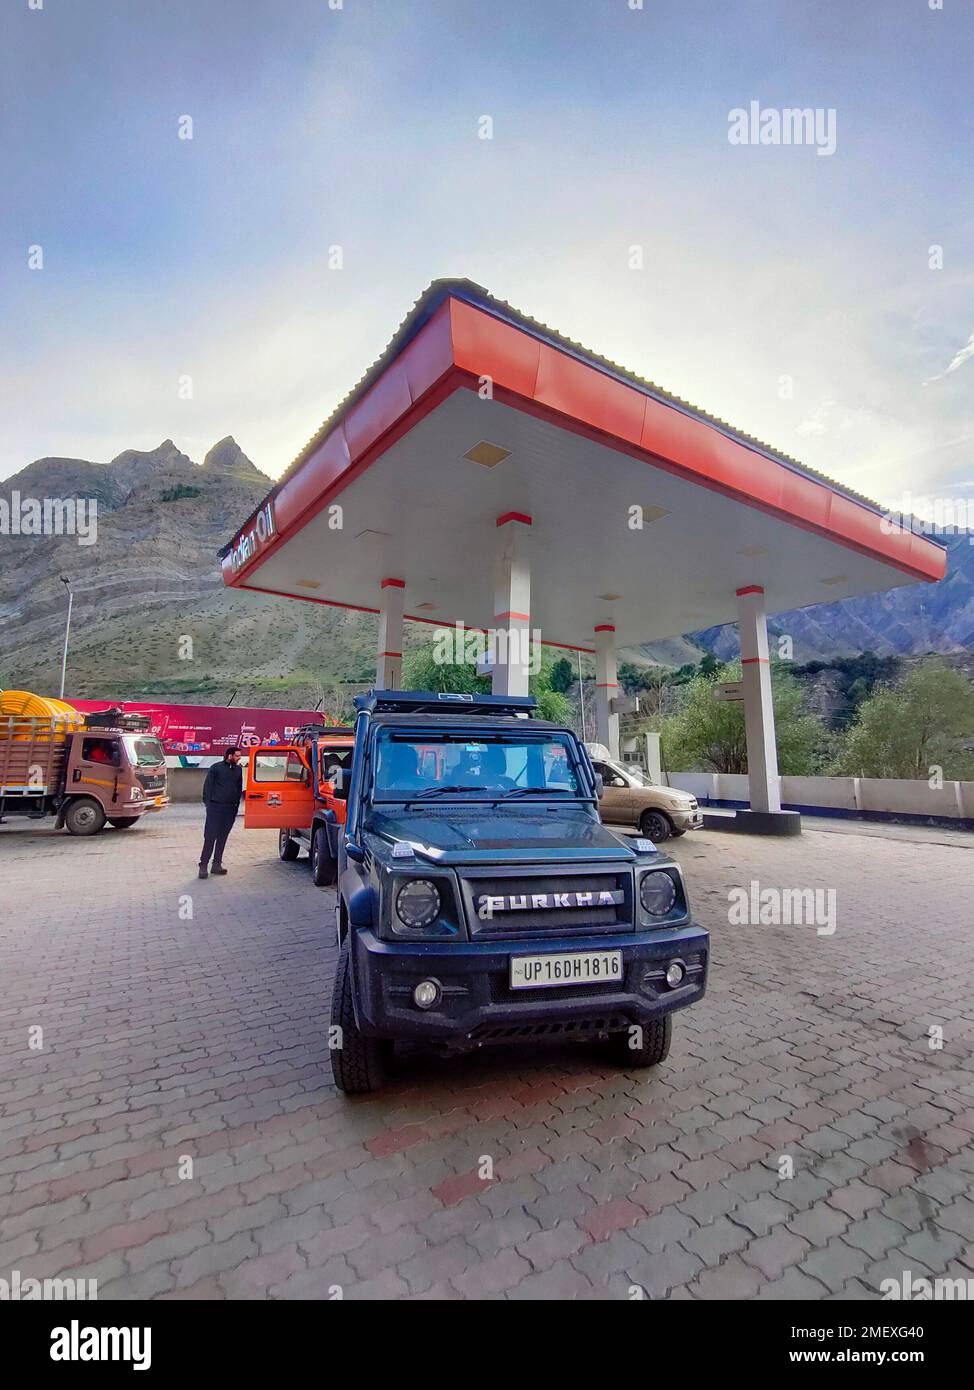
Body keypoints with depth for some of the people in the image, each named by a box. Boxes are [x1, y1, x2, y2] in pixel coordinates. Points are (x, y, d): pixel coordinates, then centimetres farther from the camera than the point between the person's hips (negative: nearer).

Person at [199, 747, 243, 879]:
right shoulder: (216, 768, -2)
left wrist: (236, 804, 11)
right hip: (215, 807, -4)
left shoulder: (238, 770, 11)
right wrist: (207, 803, -7)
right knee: (210, 837, -5)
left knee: (222, 838, 9)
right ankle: (203, 865, -1)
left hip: (230, 809, 5)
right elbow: (207, 786, -2)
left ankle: (217, 864, 16)